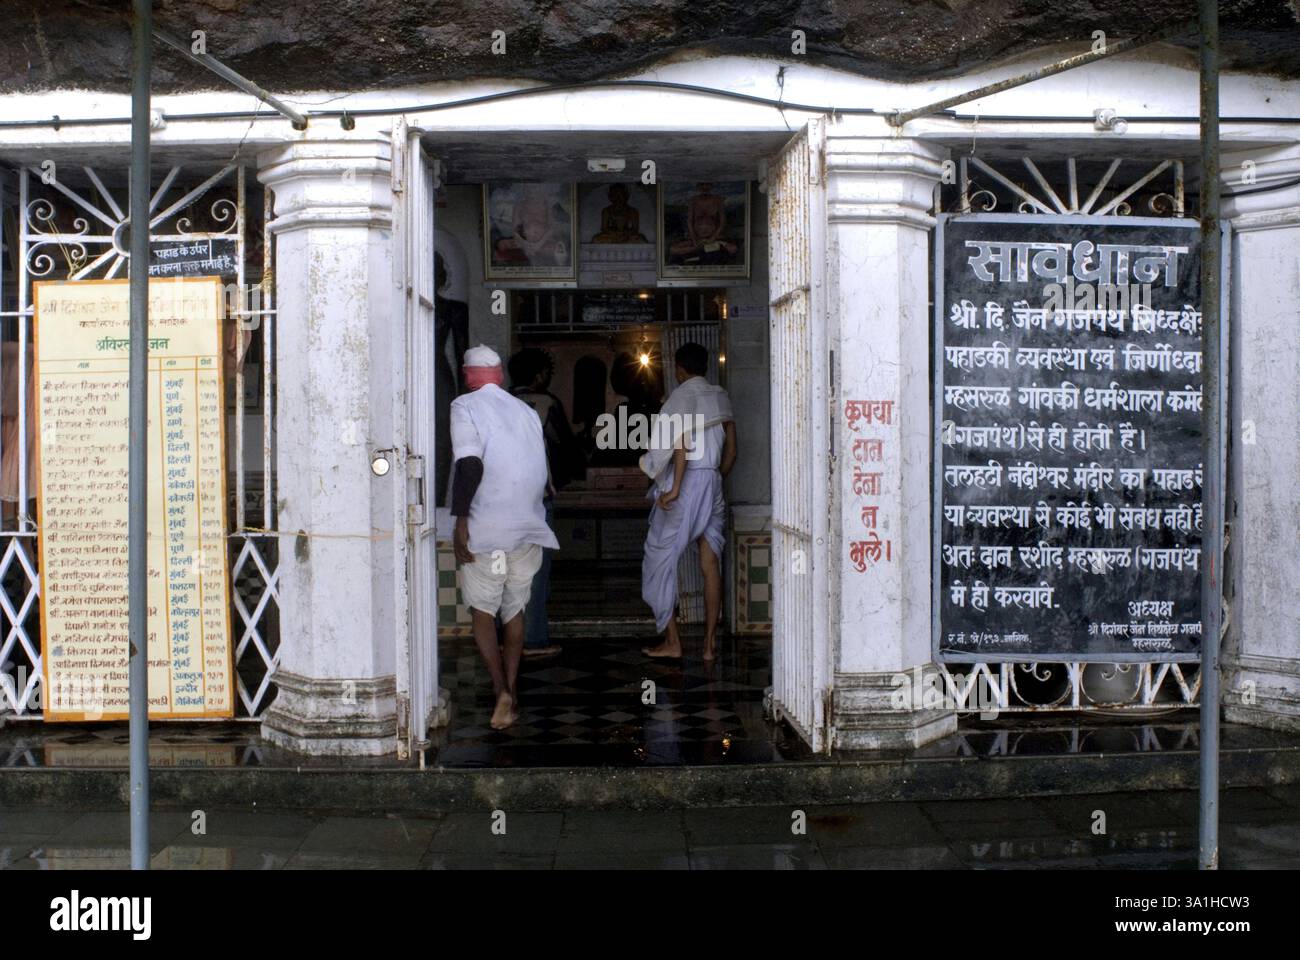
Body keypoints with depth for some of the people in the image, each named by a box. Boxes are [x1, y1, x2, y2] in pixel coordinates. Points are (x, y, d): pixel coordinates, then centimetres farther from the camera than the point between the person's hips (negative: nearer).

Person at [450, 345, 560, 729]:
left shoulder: (465, 406, -5)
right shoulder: (526, 410, 13)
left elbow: (470, 464, -18)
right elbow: (540, 470, 14)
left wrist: (460, 521, -16)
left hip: (485, 528, -5)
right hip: (528, 526, 5)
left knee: (482, 612, 7)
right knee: (515, 610, 15)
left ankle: (502, 690, -6)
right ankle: (511, 691, 17)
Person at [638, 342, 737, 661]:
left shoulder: (683, 395, -7)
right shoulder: (721, 396, 13)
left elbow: (682, 443, -17)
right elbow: (731, 449, 12)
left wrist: (674, 488, -19)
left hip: (685, 481, -6)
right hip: (712, 483, 6)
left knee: (661, 558, 4)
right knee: (711, 564, 5)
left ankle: (671, 641, 4)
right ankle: (710, 642, 6)